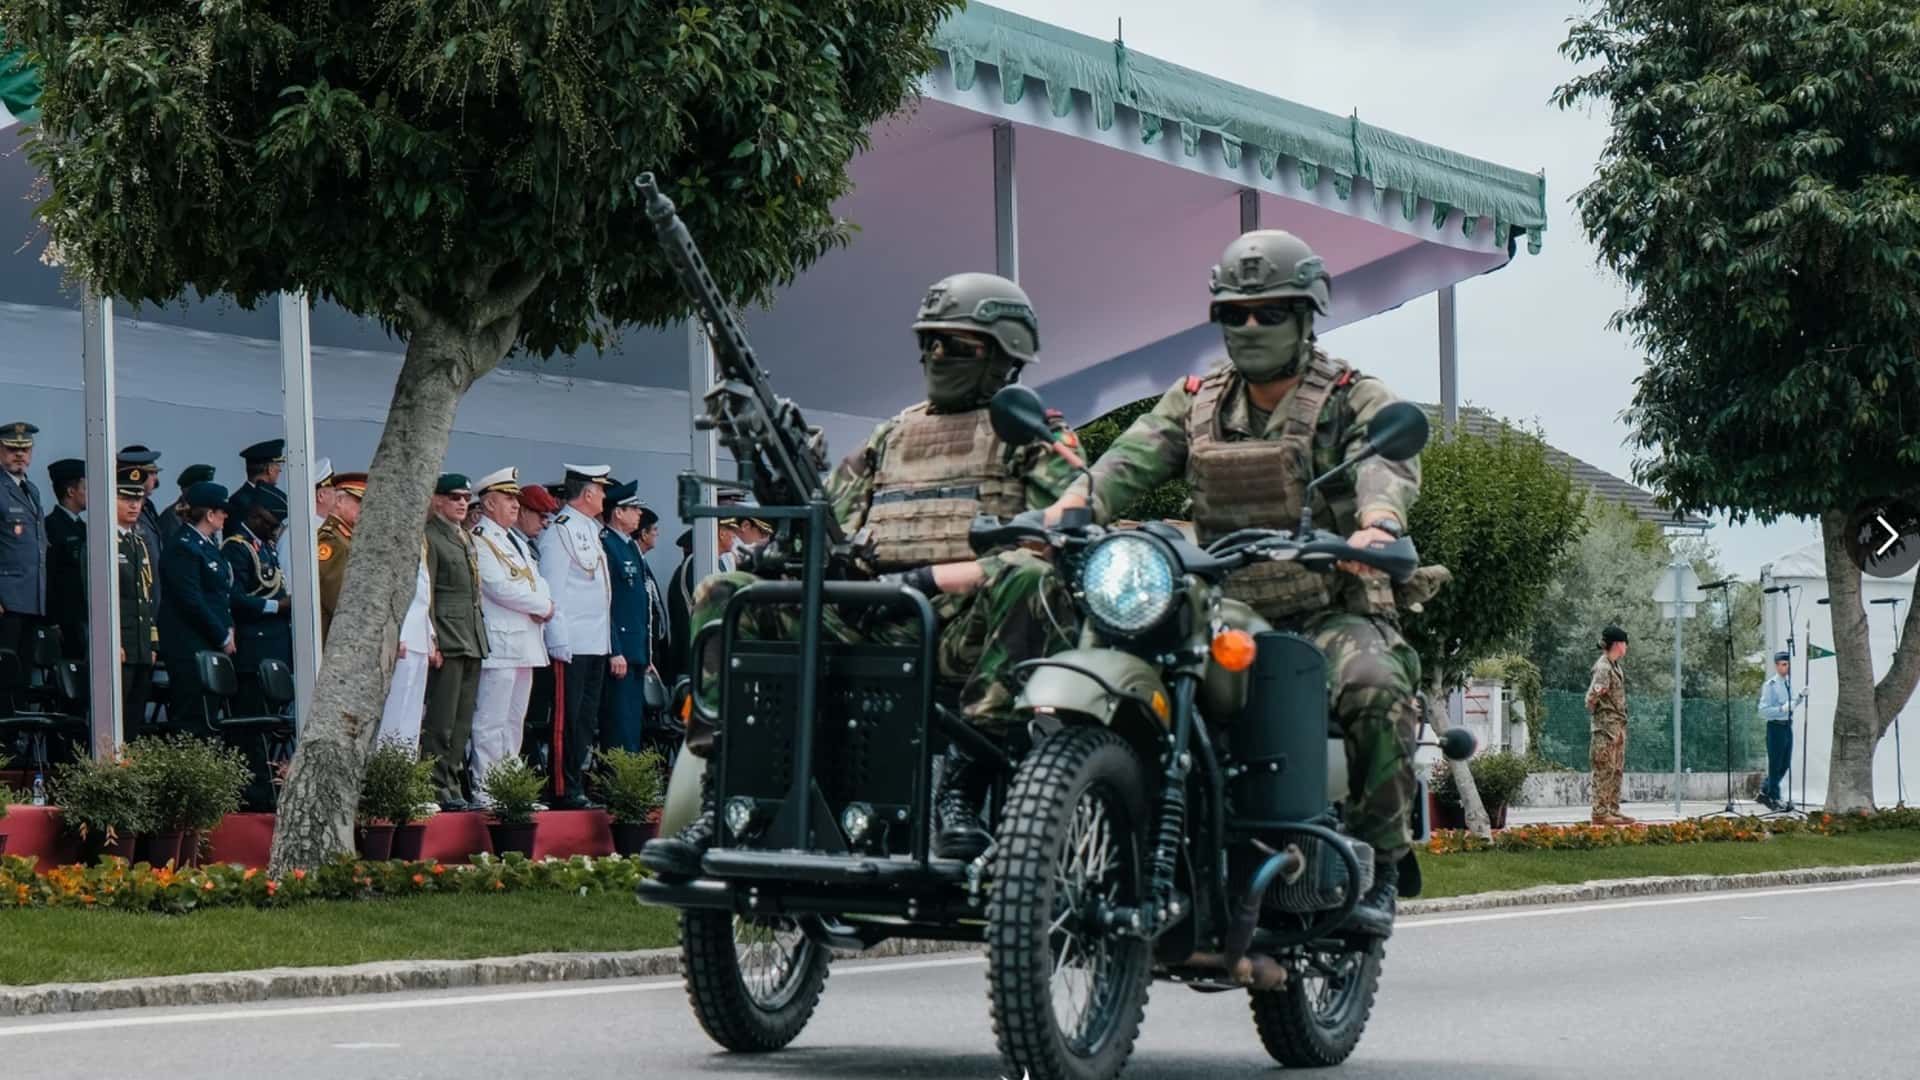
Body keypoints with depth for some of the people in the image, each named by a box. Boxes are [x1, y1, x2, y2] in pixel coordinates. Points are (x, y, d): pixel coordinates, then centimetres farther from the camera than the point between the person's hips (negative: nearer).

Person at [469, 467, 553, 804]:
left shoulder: (518, 542, 23)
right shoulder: (479, 540, -7)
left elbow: (538, 583, 18)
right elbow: (499, 587, -16)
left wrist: (542, 605, -5)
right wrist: (543, 606, -7)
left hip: (526, 643, 9)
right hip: (500, 642, -9)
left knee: (514, 721, 10)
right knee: (491, 722, -9)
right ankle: (485, 790, -8)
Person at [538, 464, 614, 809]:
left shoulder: (592, 529, 18)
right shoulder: (560, 529, -10)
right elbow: (552, 589, -14)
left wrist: (608, 641, 18)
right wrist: (560, 642, -18)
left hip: (597, 642, 9)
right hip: (572, 645, -9)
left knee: (587, 718, 11)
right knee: (569, 719, -6)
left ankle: (580, 786, 15)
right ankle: (565, 792, -5)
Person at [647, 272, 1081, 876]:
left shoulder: (1034, 435, 12)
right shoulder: (893, 436, 30)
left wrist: (932, 578, -14)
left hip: (969, 624, -5)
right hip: (865, 623, 5)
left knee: (1031, 580, -39)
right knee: (724, 594, -12)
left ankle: (962, 787, -42)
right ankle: (720, 800, -23)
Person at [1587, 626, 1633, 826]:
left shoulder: (1615, 667, 16)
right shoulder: (1603, 668, -14)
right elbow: (1592, 697, -20)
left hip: (1618, 725, 10)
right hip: (1607, 726, -10)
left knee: (1617, 770, 12)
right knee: (1605, 770, -8)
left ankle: (1613, 810, 17)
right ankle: (1600, 813, -7)